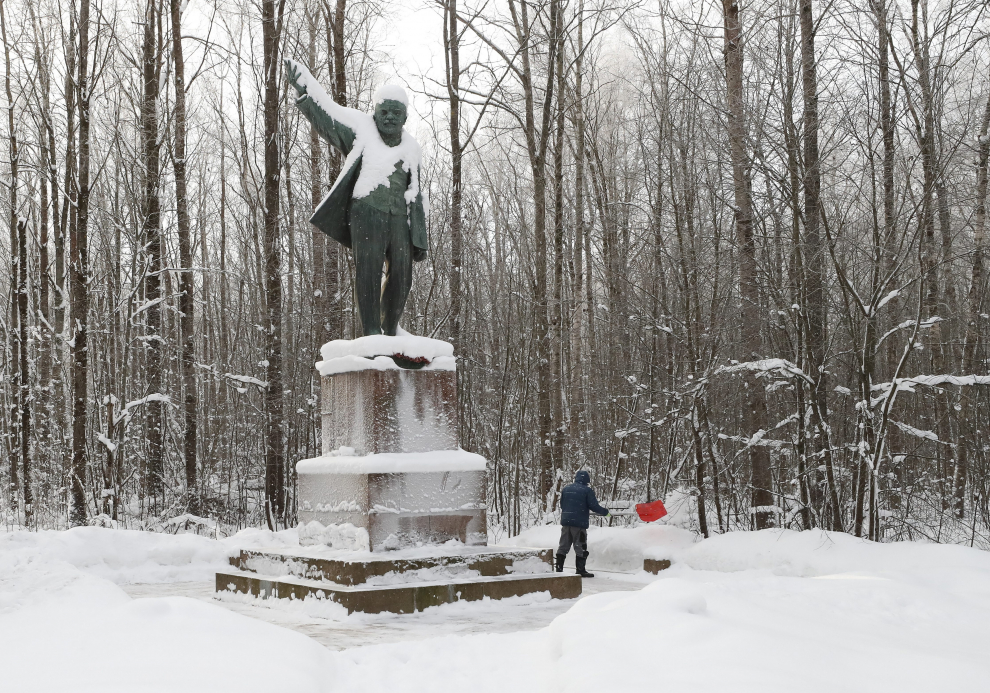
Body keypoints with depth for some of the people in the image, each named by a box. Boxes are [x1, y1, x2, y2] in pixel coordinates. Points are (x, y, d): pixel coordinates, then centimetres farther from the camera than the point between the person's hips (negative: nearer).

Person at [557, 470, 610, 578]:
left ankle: (559, 568, 10)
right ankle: (581, 570, 3)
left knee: (563, 546, 10)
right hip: (579, 523, -5)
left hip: (565, 521, 5)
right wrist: (605, 512, 7)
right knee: (580, 547, 3)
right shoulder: (587, 490, -6)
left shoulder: (566, 488, 10)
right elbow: (594, 506, -10)